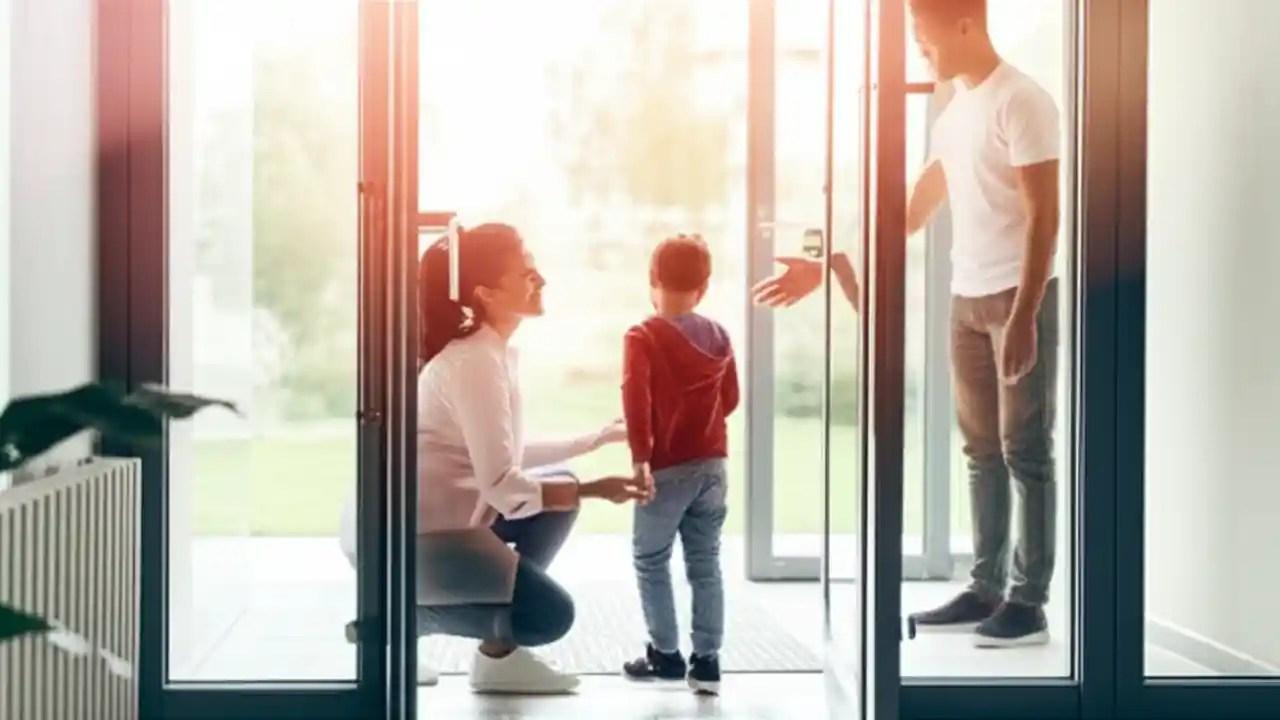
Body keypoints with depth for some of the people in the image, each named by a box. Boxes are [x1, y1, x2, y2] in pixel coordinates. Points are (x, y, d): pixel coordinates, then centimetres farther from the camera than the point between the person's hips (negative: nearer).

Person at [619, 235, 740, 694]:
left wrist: (640, 457, -18)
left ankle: (666, 654, 11)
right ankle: (707, 660, 9)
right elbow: (730, 400, 14)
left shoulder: (643, 337, -9)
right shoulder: (719, 337, 8)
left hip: (668, 468, -5)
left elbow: (636, 400, -19)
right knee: (705, 562, 10)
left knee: (651, 560, 9)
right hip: (712, 465, 5)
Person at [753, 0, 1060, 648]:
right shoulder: (954, 112, 14)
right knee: (981, 450, 9)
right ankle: (984, 589, 15)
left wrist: (1025, 314, -23)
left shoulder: (1020, 102, -12)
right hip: (967, 298, 8)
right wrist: (823, 269, 19)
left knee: (1024, 449, -4)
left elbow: (1044, 216, -16)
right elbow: (913, 210, 20)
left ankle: (1027, 602, 0)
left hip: (1019, 296, -8)